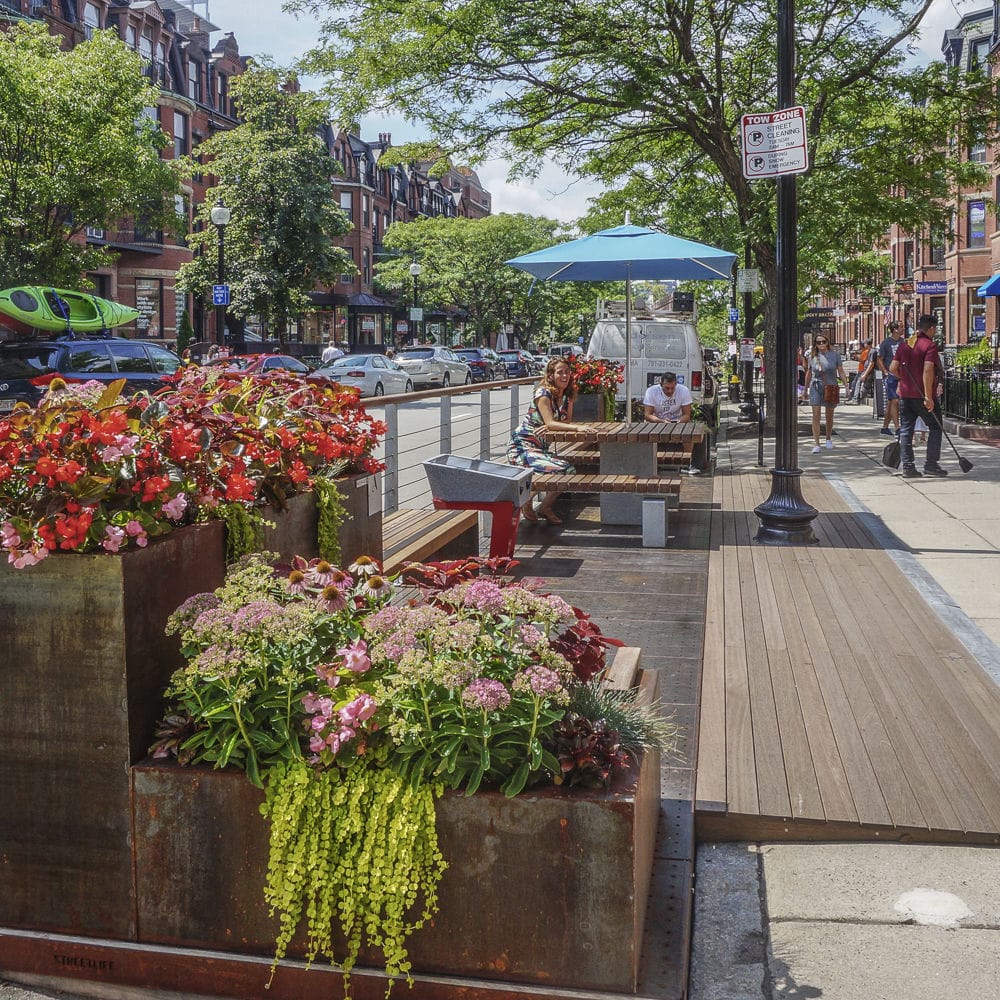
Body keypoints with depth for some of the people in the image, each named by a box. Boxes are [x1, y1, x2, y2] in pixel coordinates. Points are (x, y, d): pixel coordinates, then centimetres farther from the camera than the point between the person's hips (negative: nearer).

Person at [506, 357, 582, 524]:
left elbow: (567, 422, 5)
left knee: (570, 471, -11)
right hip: (521, 446, -8)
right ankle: (525, 501, -4)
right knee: (556, 470, -27)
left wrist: (550, 426, -16)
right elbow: (550, 422, -22)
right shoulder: (543, 393, -13)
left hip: (540, 447, 8)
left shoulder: (567, 395, 10)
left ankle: (546, 506, 10)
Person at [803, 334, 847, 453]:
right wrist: (805, 389, 19)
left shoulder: (834, 355, -1)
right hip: (816, 388, 0)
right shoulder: (812, 357, 3)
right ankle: (816, 444, -10)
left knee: (829, 416, 13)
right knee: (816, 416, -10)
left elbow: (841, 372, 2)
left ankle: (828, 438, 35)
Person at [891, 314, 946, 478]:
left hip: (905, 395, 6)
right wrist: (928, 396, -21)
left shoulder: (904, 344, 9)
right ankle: (930, 464, 5)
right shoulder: (930, 345, -10)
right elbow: (928, 370, -20)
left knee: (906, 429, 7)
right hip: (923, 395, -6)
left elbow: (893, 368, 7)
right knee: (935, 427, 8)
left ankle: (908, 466, 5)